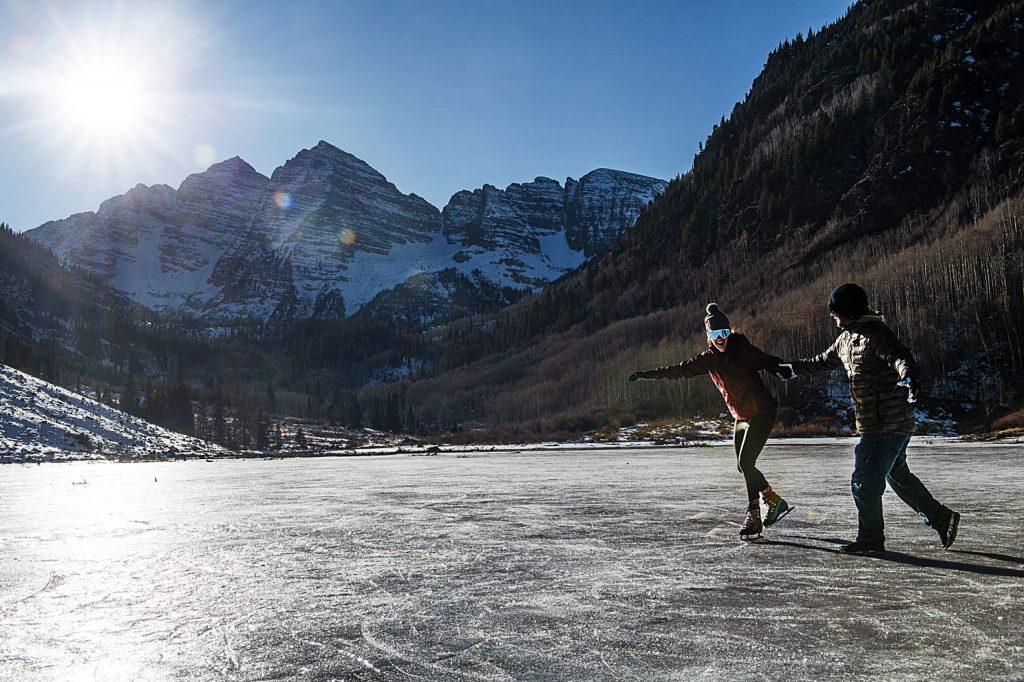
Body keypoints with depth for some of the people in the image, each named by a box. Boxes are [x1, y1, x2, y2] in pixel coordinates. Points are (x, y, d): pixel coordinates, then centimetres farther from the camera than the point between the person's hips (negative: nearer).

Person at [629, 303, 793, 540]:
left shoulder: (743, 350, -13)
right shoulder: (708, 359, 2)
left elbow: (768, 361, -23)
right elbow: (680, 370, 7)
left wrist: (782, 369, -46)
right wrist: (647, 374, 5)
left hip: (762, 413, -7)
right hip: (741, 417, 7)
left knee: (746, 462, -14)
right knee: (743, 466, 9)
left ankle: (754, 516, -5)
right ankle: (774, 501, 28)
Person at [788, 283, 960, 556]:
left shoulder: (876, 334, -17)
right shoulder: (846, 338, 13)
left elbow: (900, 357, -33)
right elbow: (825, 360, 28)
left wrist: (910, 377, -53)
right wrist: (794, 368, 31)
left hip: (889, 424, -10)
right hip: (873, 424, 10)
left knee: (865, 481, -6)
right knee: (898, 476, 22)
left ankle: (870, 539, 7)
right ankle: (941, 518, 35)